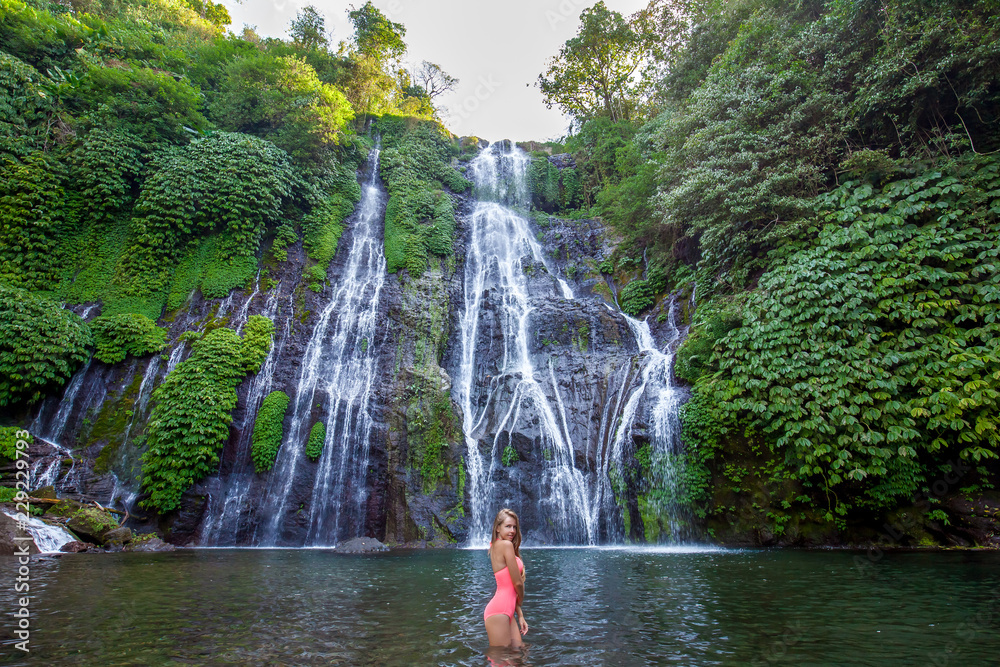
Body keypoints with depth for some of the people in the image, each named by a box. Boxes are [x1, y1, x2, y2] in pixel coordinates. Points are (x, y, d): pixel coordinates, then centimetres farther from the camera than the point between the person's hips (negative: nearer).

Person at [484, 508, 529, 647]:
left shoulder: (495, 545, 15)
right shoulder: (506, 545, -13)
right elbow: (517, 582, -12)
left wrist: (520, 615, 15)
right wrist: (521, 599, 10)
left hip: (506, 611, 10)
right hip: (499, 611, -10)